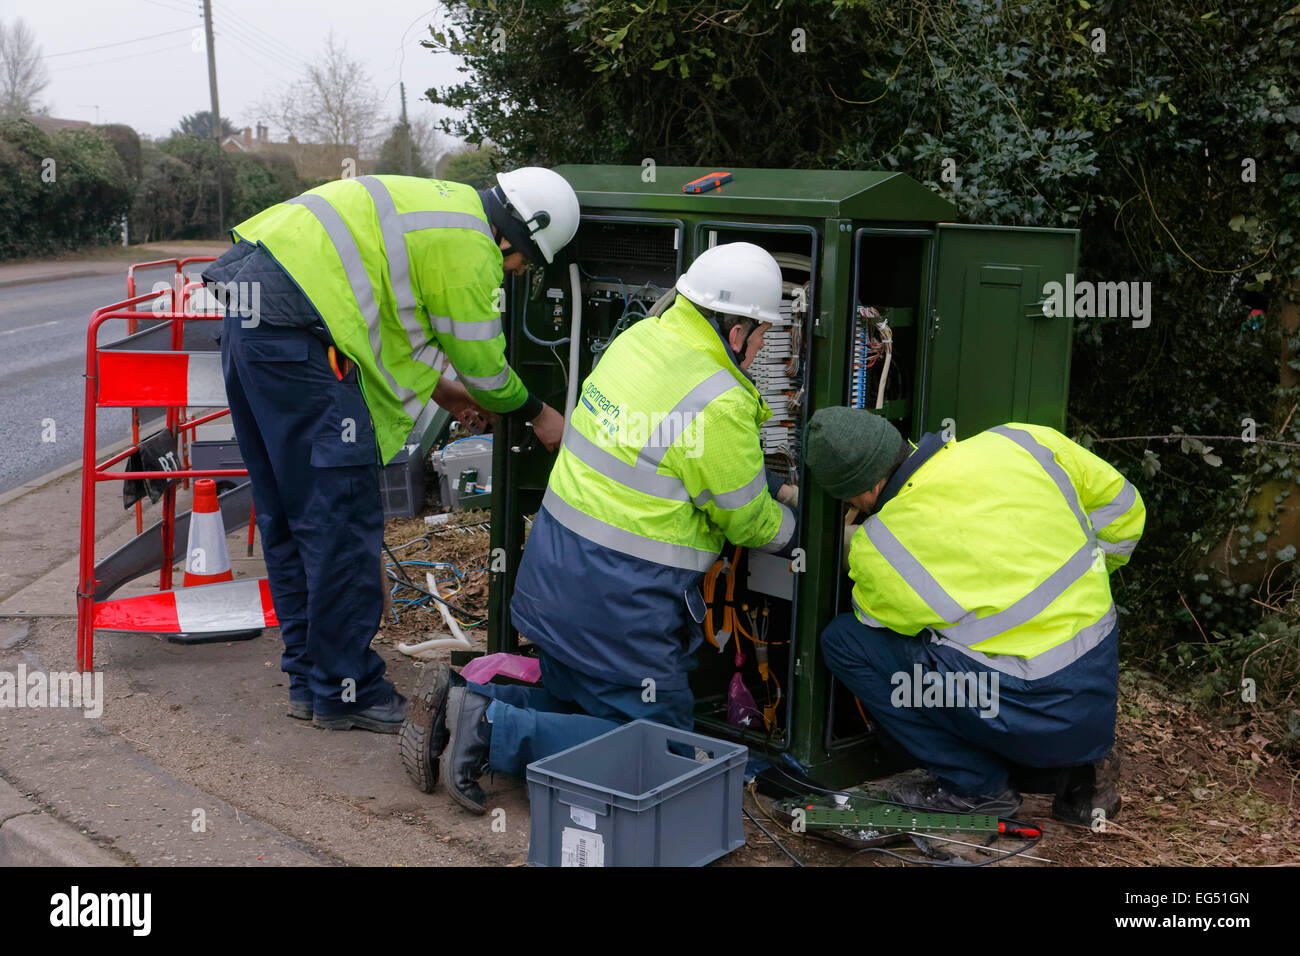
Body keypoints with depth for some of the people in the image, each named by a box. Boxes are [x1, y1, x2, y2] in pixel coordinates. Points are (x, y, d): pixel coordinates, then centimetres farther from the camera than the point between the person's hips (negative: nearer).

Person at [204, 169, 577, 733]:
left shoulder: (441, 205, 24)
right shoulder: (470, 246, -6)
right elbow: (482, 362, 0)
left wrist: (440, 388, 31)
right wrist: (537, 414, 17)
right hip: (293, 327, -11)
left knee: (286, 514, 15)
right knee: (342, 519, -4)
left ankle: (309, 678, 25)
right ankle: (345, 691, 6)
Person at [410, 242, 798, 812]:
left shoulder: (638, 338, 4)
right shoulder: (719, 406, -19)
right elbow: (749, 523, -5)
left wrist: (773, 488, 18)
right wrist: (796, 521, 16)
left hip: (552, 571, 9)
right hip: (621, 600, -9)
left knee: (576, 705, 27)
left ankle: (463, 707, 7)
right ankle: (493, 732, -10)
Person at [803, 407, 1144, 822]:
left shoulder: (877, 549, -12)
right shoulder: (1019, 443, -2)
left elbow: (878, 614, 10)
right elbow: (1122, 509, 13)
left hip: (1028, 717, -6)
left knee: (843, 640, 4)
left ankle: (972, 785, 7)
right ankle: (1073, 772, 16)